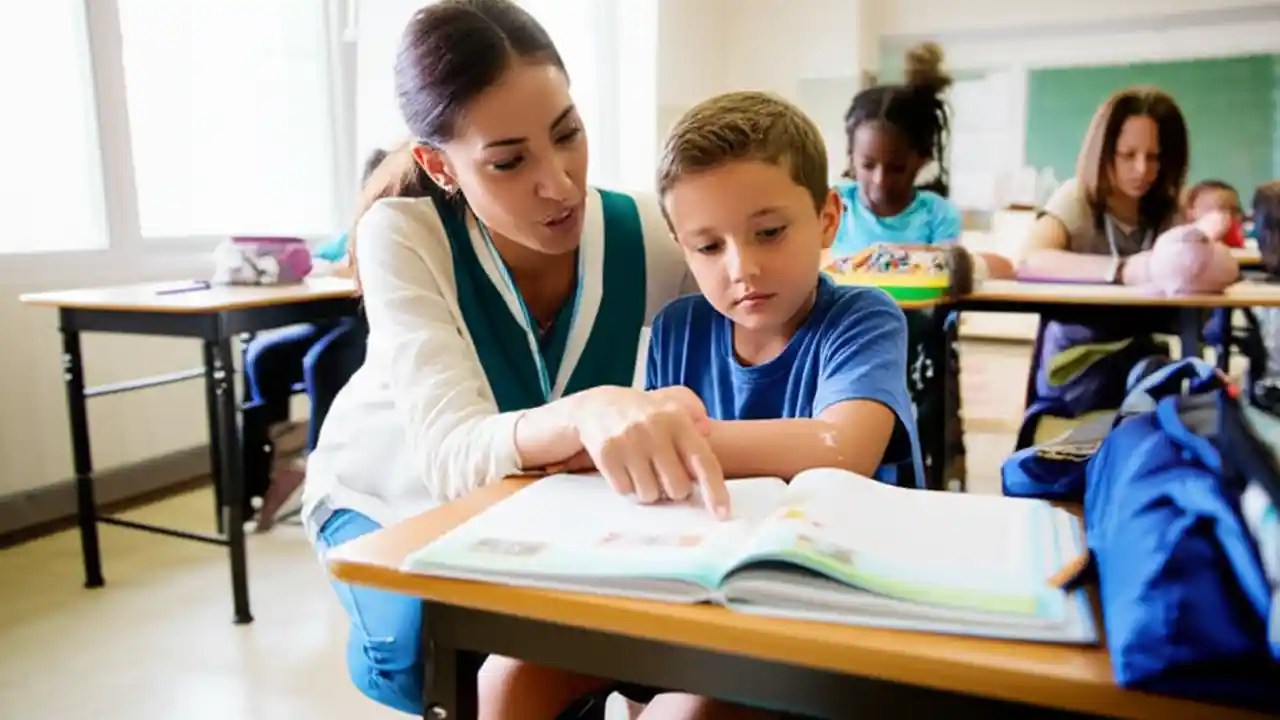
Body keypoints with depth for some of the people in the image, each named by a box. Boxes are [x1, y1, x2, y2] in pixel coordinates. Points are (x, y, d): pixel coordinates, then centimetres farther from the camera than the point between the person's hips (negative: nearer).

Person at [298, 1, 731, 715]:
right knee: (431, 648, -28)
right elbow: (452, 454, -40)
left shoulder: (644, 235, -23)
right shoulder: (402, 235, -30)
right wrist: (585, 412, -61)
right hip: (390, 498, -1)